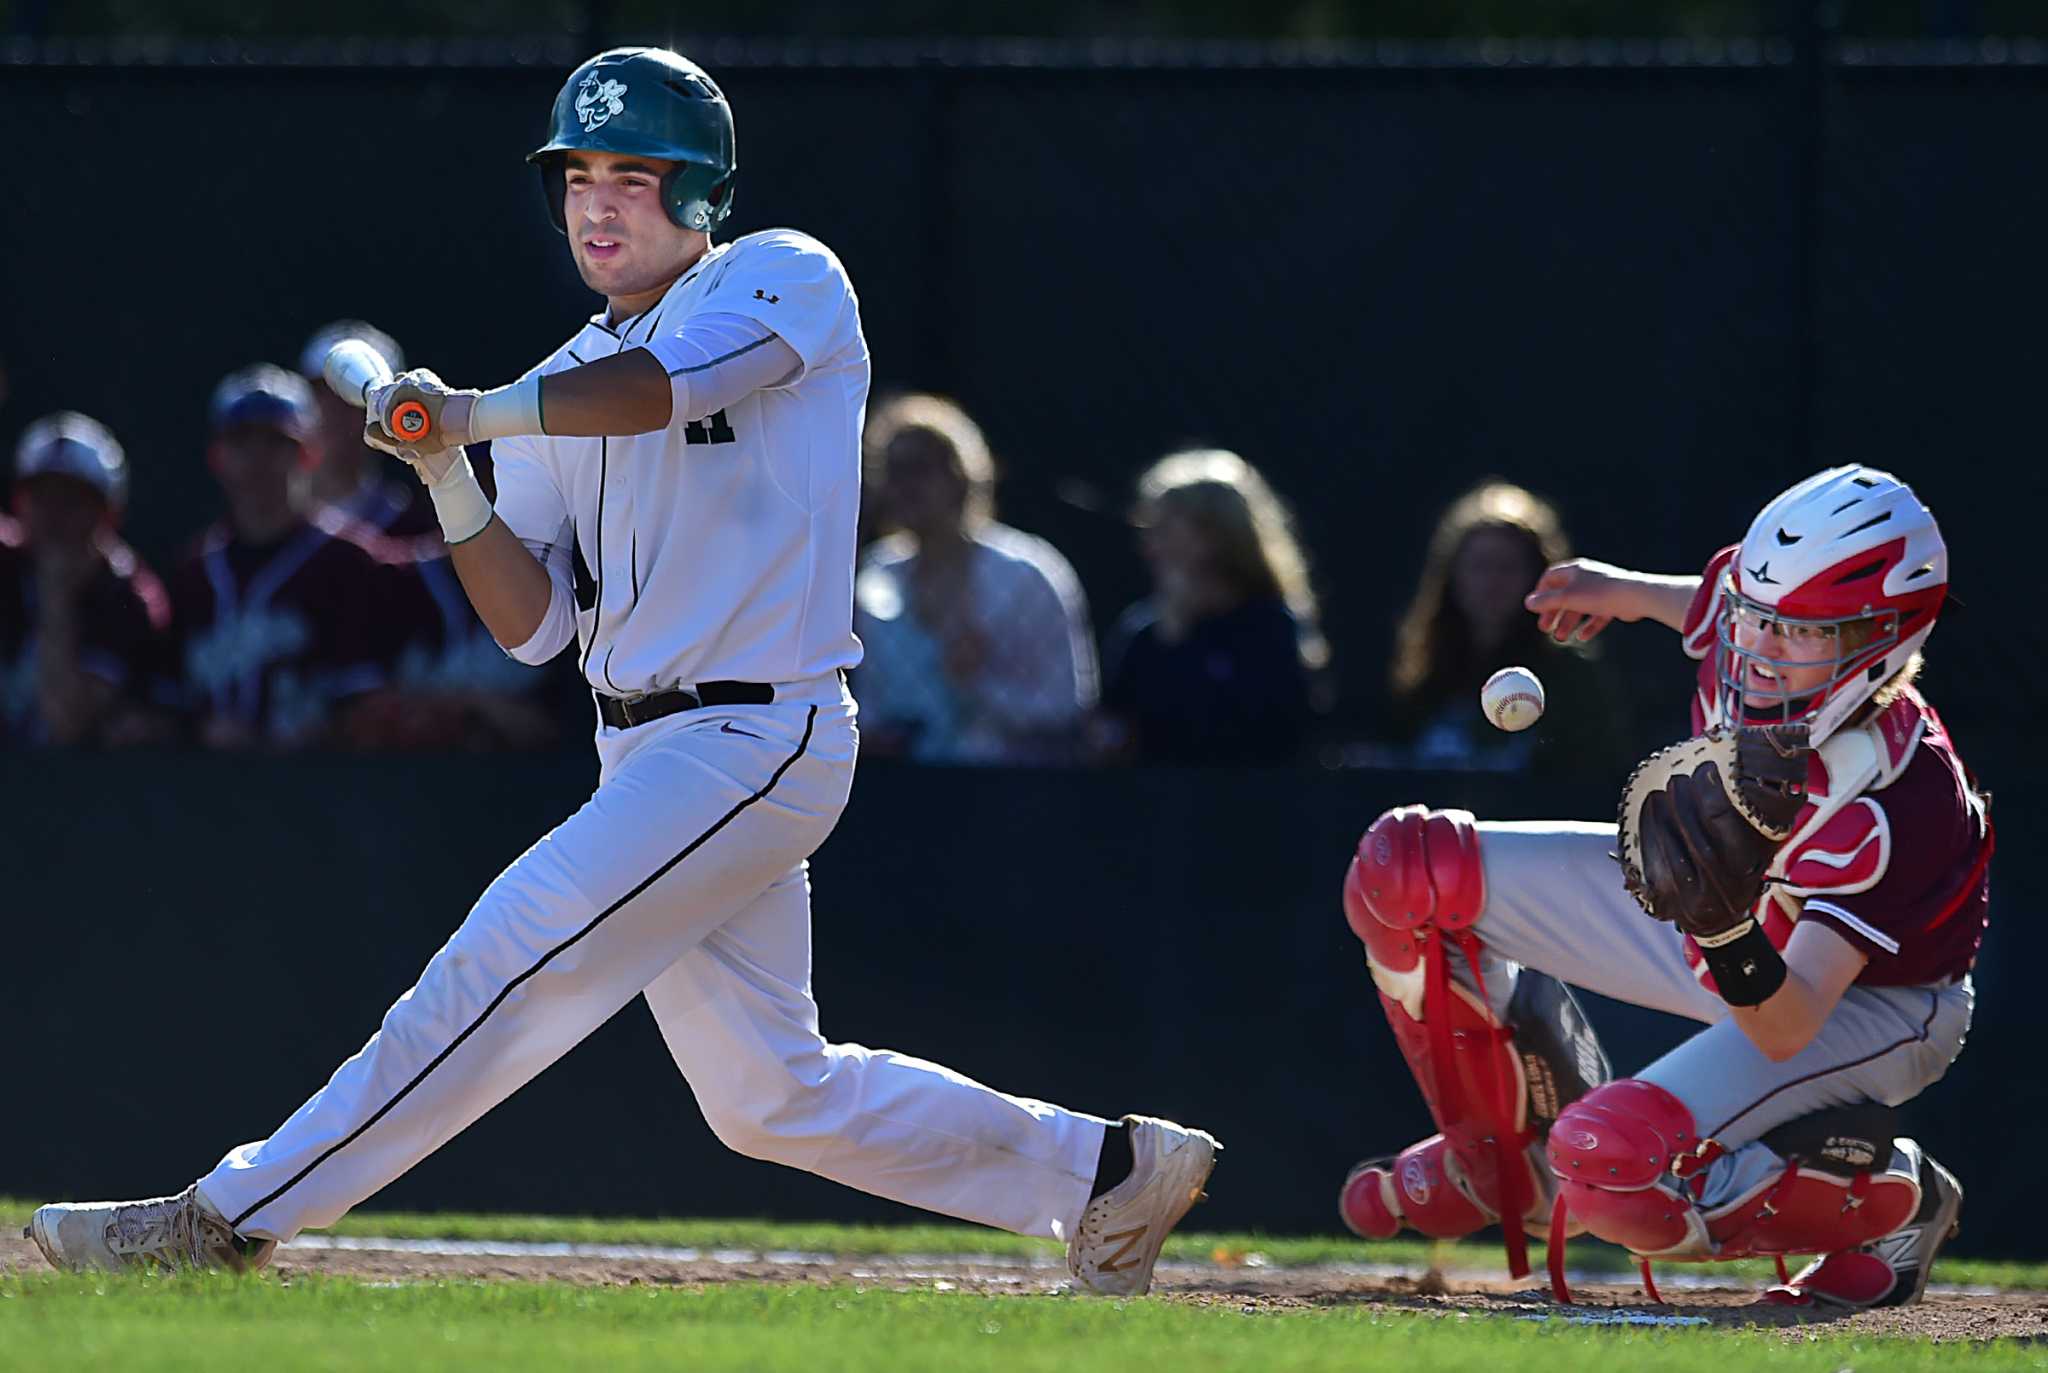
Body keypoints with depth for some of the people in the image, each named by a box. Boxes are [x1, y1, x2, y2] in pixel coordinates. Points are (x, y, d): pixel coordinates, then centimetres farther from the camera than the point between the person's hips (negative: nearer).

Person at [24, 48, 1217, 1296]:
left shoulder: (788, 281, -5)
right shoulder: (564, 387, 15)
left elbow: (665, 384, -27)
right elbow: (532, 624, 7)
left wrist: (475, 412, -28)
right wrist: (449, 475, -7)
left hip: (757, 738, -8)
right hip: (647, 756, 8)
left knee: (501, 968, -15)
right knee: (771, 1094, 10)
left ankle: (236, 1216, -12)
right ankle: (1105, 1171, 21)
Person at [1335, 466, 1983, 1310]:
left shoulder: (1895, 803, -40)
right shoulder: (1750, 606, -22)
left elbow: (1785, 1033, -41)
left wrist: (1725, 927, -59)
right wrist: (1632, 593, 23)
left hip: (1868, 1004, -7)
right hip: (1733, 921, 7)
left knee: (1613, 1166, -33)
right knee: (1404, 870, -5)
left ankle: (1893, 1197, -5)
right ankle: (1509, 1155, 18)